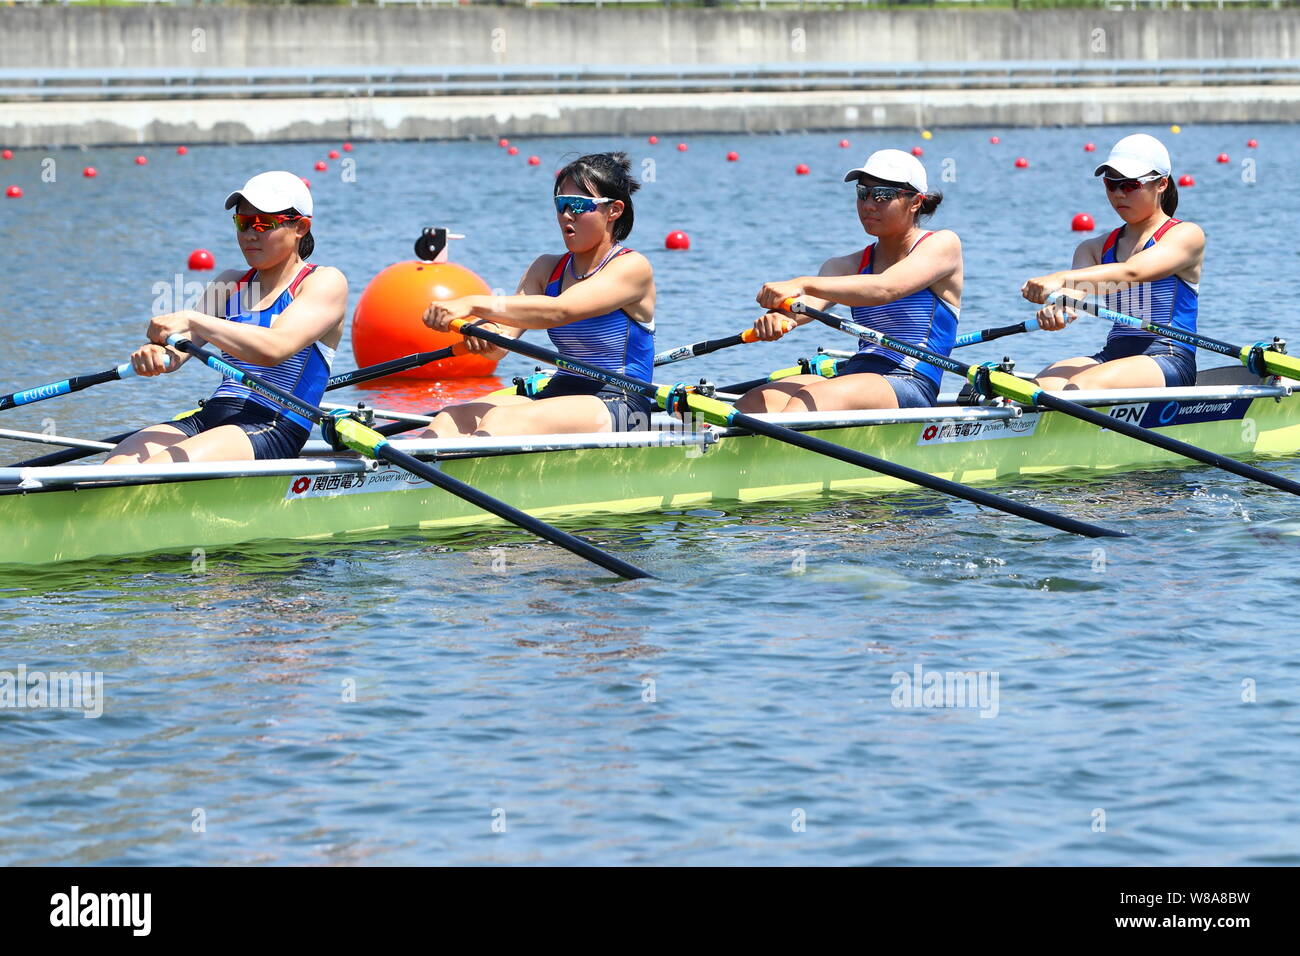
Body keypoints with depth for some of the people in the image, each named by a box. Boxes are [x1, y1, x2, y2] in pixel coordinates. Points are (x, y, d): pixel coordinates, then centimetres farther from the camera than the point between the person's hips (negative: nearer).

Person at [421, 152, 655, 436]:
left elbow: (558, 311, -23)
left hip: (618, 411, -6)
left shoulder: (632, 268, -6)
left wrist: (474, 304, -31)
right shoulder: (547, 269, 16)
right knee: (452, 418, -21)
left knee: (501, 420, -33)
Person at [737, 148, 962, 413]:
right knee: (753, 403, -20)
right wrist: (781, 317, -29)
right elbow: (813, 303, -2)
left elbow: (885, 289, -16)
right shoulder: (850, 265, 21)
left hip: (910, 387, -7)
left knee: (812, 399, -35)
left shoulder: (942, 244, 4)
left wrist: (805, 284, -28)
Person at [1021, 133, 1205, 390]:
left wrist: (1063, 279, -34)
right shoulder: (1096, 248, 20)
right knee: (1042, 386, -27)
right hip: (1112, 355, 5)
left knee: (1080, 386, -34)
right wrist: (1057, 306, -31)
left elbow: (1133, 272, -18)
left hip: (1168, 362, -5)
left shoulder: (1186, 235, 2)